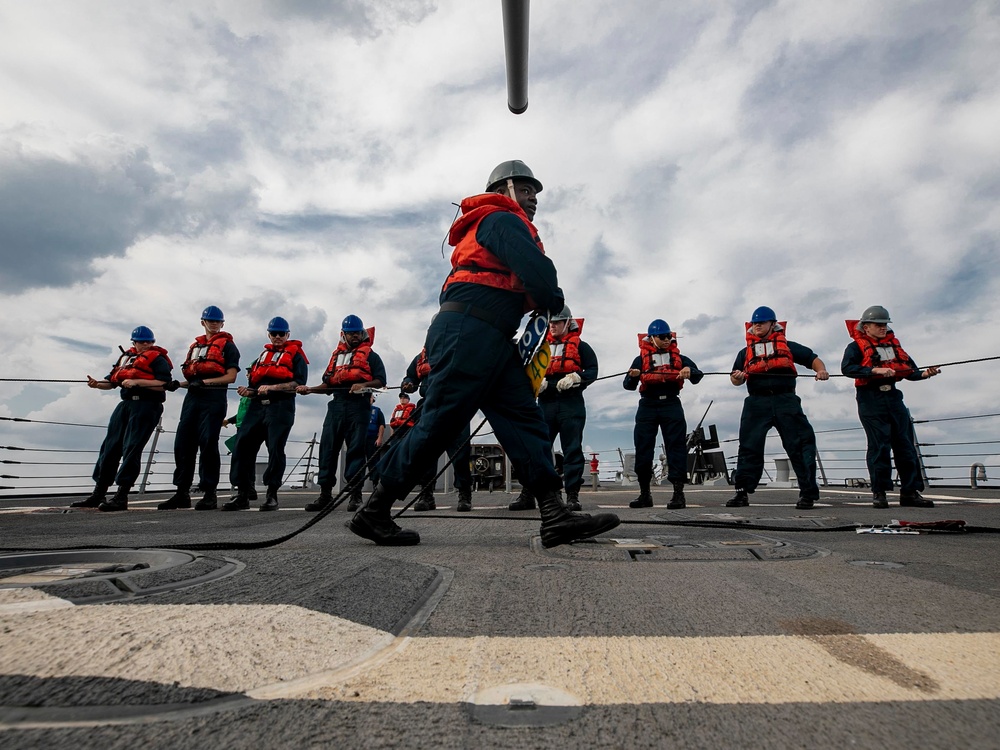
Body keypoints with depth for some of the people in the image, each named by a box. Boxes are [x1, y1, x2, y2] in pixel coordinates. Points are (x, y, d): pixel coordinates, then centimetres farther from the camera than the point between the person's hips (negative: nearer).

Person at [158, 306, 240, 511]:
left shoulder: (227, 346, 6)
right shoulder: (195, 346, 25)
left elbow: (231, 376, -6)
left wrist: (204, 382, -15)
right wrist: (179, 384, 5)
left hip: (214, 398, -6)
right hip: (192, 397, 7)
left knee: (208, 443, -9)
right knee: (183, 443, 2)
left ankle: (210, 494, -4)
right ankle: (182, 492, 10)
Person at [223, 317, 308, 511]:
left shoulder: (295, 354, 6)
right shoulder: (263, 355, 25)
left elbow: (299, 383, -8)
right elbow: (254, 383, 25)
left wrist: (271, 388, -15)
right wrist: (247, 391, 2)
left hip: (280, 407, -6)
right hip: (257, 407, 6)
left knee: (275, 449, -8)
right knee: (243, 446, -2)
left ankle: (272, 495, 1)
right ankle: (243, 494, 6)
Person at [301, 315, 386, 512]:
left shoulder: (370, 355, 12)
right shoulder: (336, 355, 26)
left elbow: (380, 380, 0)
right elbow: (328, 384, 26)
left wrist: (364, 385, -17)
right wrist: (309, 389, 10)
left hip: (359, 405, -4)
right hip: (336, 404, 5)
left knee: (356, 448, -7)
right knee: (328, 447, -2)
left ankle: (355, 494, -3)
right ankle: (325, 493, 3)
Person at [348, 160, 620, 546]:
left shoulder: (491, 227, 32)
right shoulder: (502, 219, 1)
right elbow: (537, 272, -13)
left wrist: (543, 304, 10)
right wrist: (554, 302, 6)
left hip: (493, 341, 10)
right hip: (468, 331, -10)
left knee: (523, 418, 0)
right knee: (439, 423, -8)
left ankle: (555, 516, -4)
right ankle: (374, 511, 4)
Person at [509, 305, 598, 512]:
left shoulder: (579, 346, 10)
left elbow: (592, 370, 1)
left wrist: (574, 378, -16)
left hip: (571, 404, -3)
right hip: (546, 403, 3)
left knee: (572, 450, 0)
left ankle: (572, 495, 4)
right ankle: (527, 495, 3)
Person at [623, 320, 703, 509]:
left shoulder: (678, 358, 13)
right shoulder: (641, 359, 9)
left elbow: (697, 377, 4)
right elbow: (628, 385, 1)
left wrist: (689, 371, -19)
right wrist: (633, 376, -23)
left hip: (671, 404, 0)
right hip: (648, 405, 0)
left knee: (676, 446, -5)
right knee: (643, 449, 0)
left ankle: (678, 492, -2)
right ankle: (645, 493, 11)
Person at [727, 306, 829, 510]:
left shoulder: (787, 346, 17)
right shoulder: (746, 352, 20)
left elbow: (812, 358, 12)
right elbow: (736, 379, 12)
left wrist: (821, 370, -10)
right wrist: (736, 377, -12)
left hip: (785, 400, -1)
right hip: (757, 402, 1)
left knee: (800, 444, -4)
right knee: (749, 447, -1)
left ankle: (808, 492, 2)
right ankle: (742, 492, 4)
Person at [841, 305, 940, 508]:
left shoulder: (893, 344, 17)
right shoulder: (857, 346, -1)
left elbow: (909, 369, 12)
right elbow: (847, 367, -19)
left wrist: (924, 373, -8)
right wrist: (875, 370, -27)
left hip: (893, 396, 6)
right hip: (870, 400, -6)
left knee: (906, 444, 5)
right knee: (879, 445, -6)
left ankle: (910, 491, 11)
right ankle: (879, 492, 2)